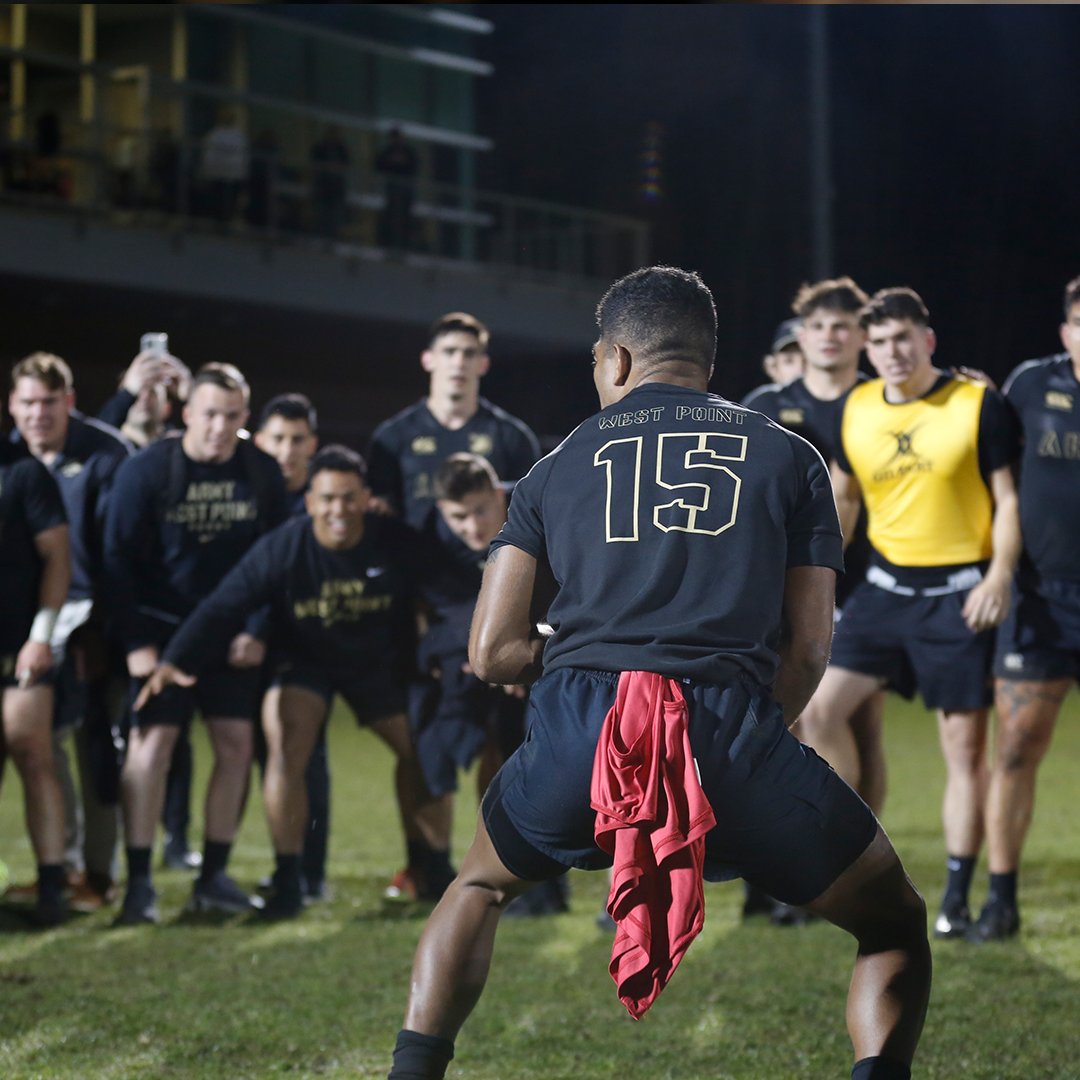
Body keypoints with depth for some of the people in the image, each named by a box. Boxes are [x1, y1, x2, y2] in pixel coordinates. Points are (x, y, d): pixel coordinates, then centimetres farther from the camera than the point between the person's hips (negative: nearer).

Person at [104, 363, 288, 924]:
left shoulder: (262, 473, -2)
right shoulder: (146, 470, -11)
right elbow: (119, 558, -9)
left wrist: (257, 629, -6)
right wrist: (136, 641, -14)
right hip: (161, 628, -3)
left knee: (235, 741, -1)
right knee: (153, 738, -11)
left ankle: (213, 875, 9)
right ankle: (139, 881, -8)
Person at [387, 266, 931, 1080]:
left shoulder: (561, 465, 19)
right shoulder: (788, 456, 17)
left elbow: (493, 655, 15)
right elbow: (808, 653, 10)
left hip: (576, 732, 2)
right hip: (732, 728, -2)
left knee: (479, 888, 33)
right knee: (896, 925, 18)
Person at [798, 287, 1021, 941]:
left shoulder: (978, 403, -7)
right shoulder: (857, 410, 6)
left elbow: (1009, 496, -4)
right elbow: (842, 498, 17)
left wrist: (1000, 573, -17)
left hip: (958, 594, -4)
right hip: (886, 587, 4)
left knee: (965, 747, 0)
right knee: (819, 710, -6)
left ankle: (957, 900, 9)